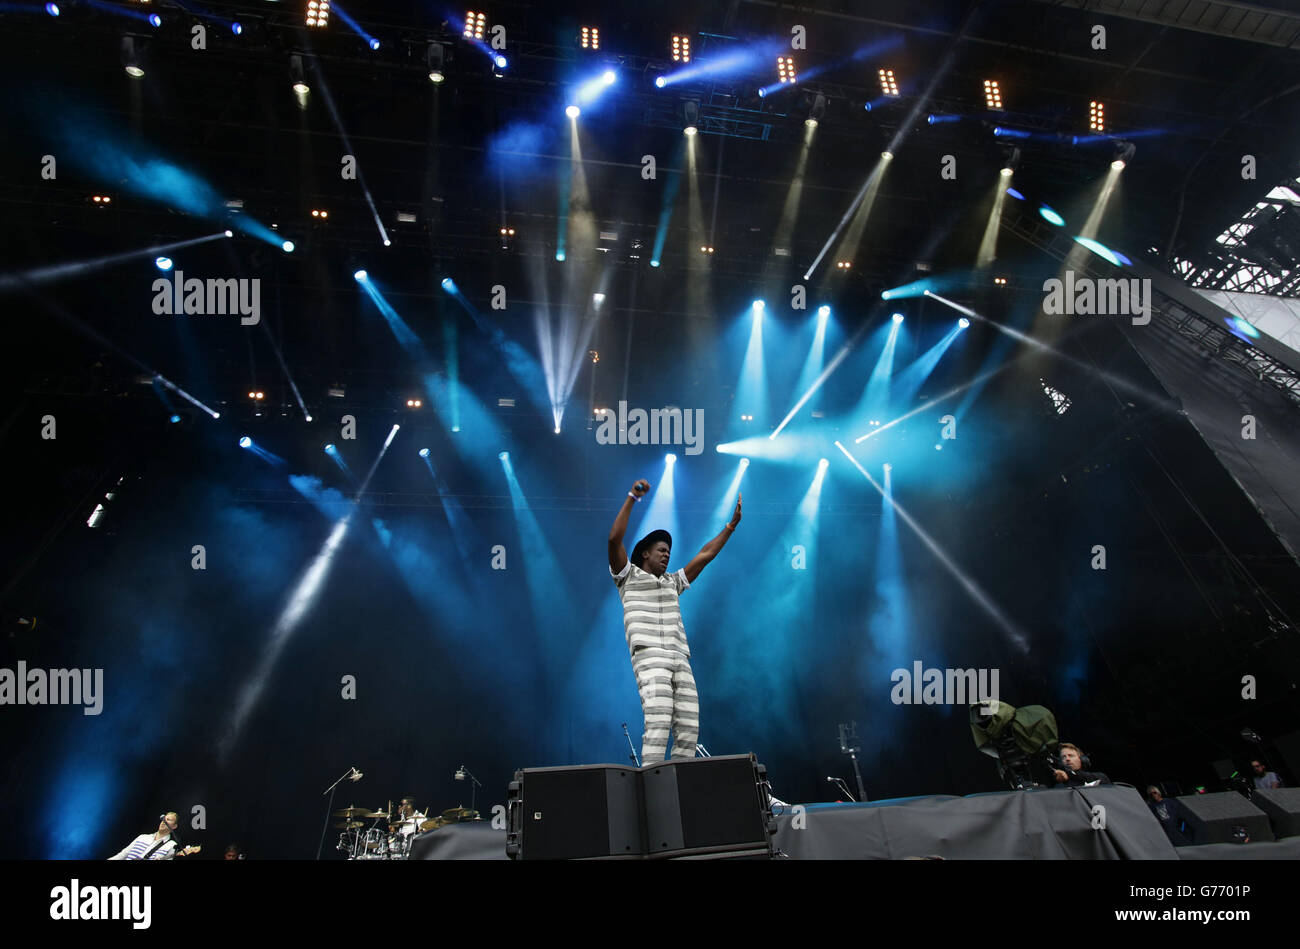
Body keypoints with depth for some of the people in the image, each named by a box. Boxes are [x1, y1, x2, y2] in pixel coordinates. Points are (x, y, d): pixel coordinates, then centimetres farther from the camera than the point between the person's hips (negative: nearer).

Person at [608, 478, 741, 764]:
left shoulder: (673, 582, 31)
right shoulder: (629, 576, 15)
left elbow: (705, 555, 30)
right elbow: (614, 539, 0)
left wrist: (732, 524, 27)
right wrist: (632, 498, -5)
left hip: (680, 659, 6)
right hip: (649, 657, -6)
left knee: (689, 727, -6)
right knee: (658, 721, -22)